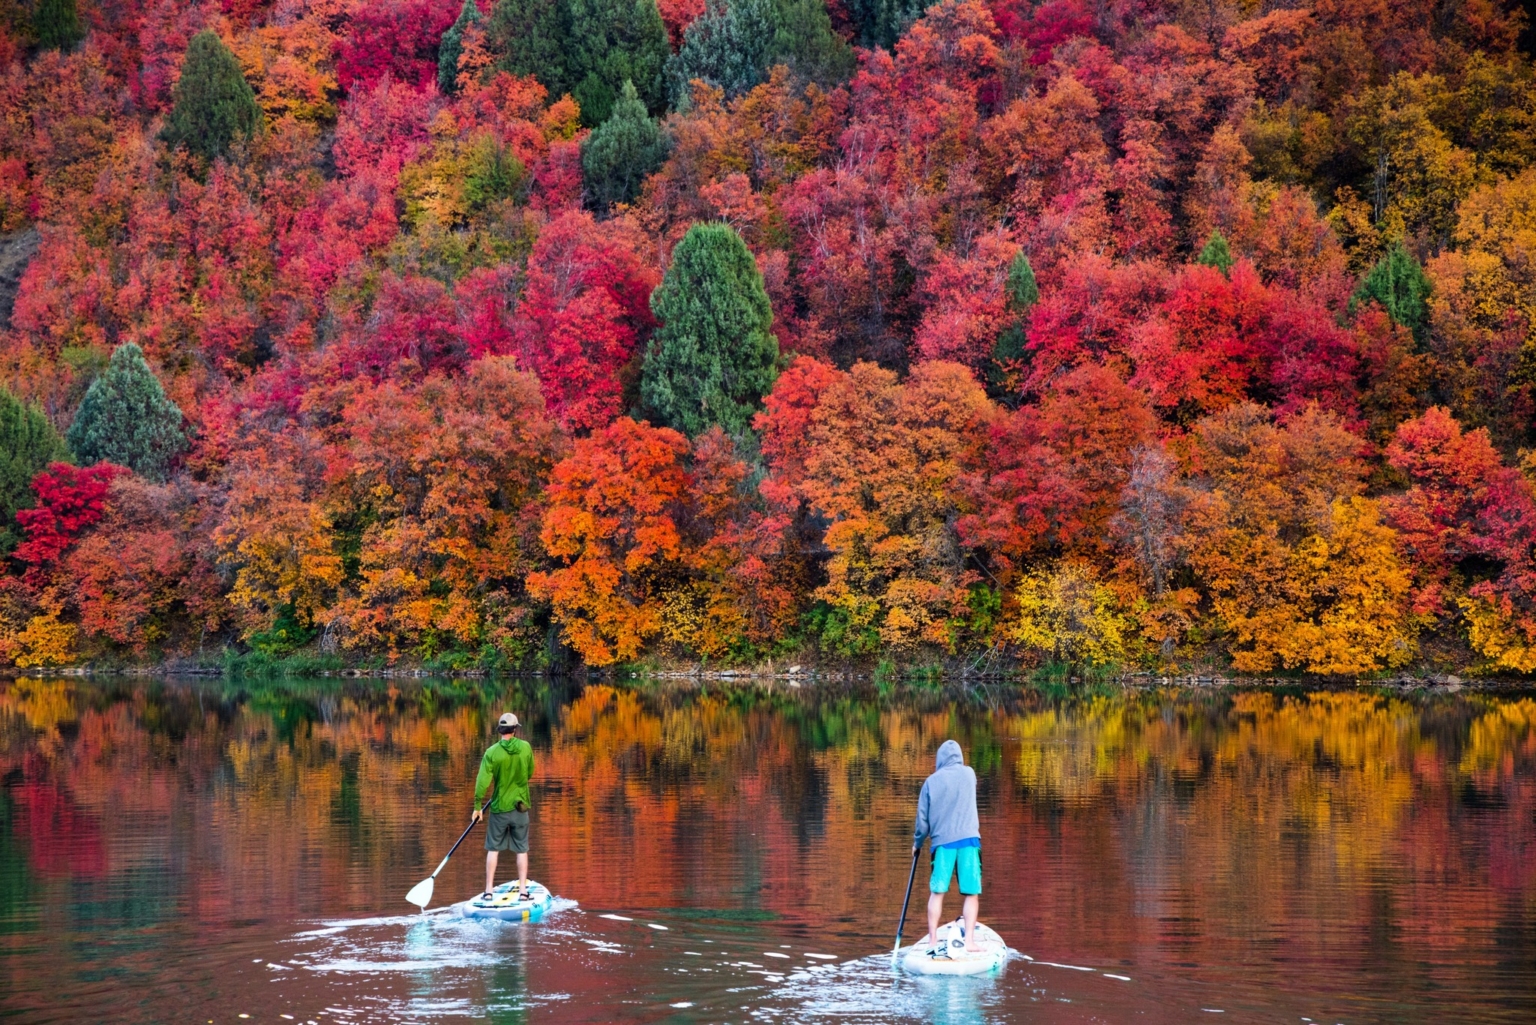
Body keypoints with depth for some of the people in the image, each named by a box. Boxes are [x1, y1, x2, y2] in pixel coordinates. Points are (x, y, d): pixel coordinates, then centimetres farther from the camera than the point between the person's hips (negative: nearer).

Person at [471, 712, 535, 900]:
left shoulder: (492, 752, -12)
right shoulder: (526, 747, -6)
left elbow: (482, 781, -13)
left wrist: (477, 807, -5)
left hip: (499, 807, -1)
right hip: (520, 807, 1)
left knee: (493, 849, 9)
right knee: (522, 850, 9)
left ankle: (489, 890, 7)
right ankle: (523, 890, 7)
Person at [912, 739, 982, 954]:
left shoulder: (932, 781, 2)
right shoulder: (969, 774, 6)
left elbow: (922, 817, 6)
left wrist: (917, 842, 21)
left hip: (942, 841, 0)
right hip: (968, 839, 0)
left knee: (937, 892, 6)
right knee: (971, 893, 0)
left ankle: (932, 941, 4)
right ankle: (969, 940, -8)